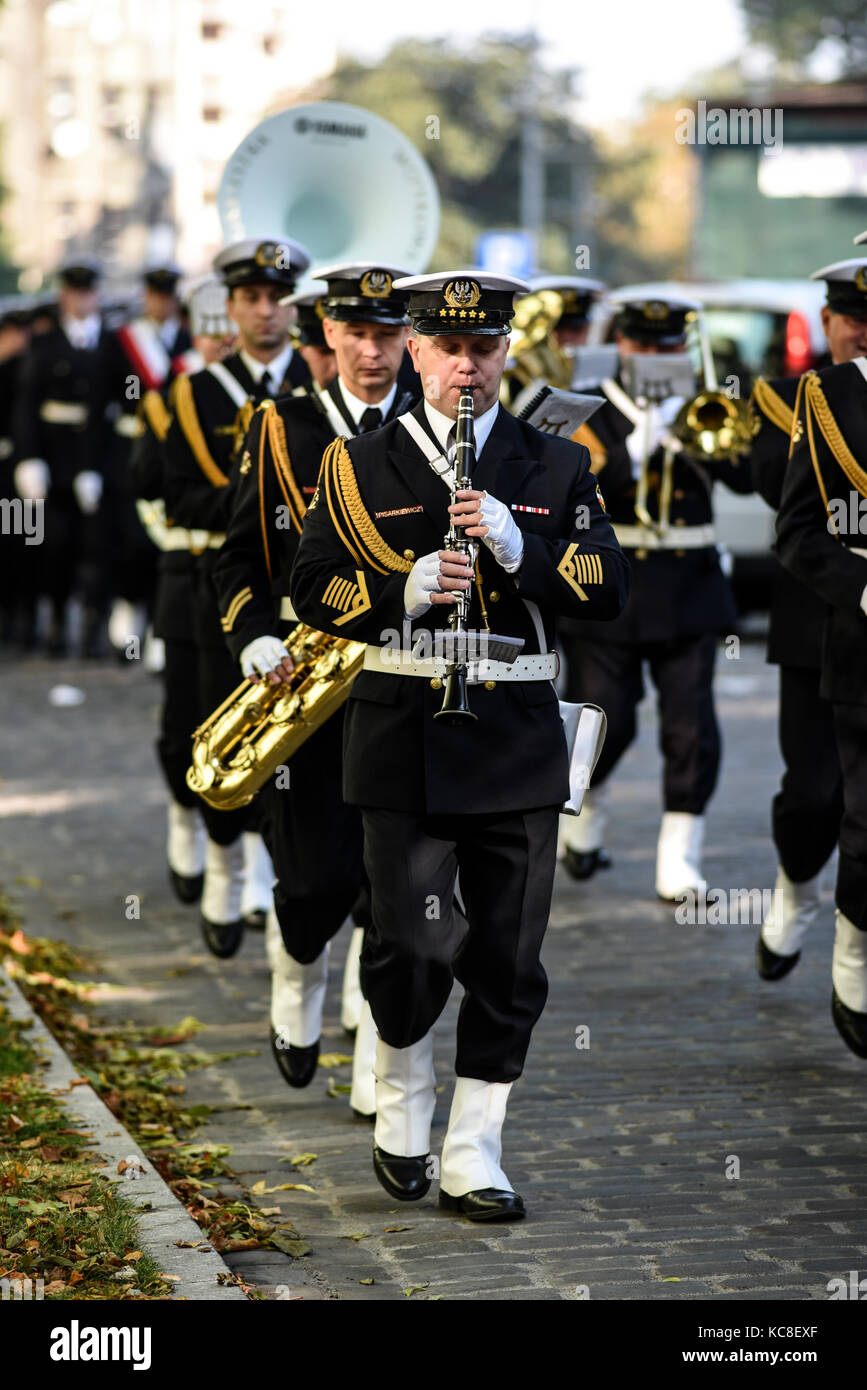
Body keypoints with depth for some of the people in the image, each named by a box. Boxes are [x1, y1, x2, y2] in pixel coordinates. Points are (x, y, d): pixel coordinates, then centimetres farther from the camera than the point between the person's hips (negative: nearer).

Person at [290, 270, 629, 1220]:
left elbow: (608, 591, 2)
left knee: (509, 956, 1)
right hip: (405, 735, -1)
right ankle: (402, 1098, 24)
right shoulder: (359, 467, 6)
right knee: (410, 945, -4)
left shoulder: (555, 468, 9)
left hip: (518, 739, 2)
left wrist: (517, 544, -14)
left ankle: (472, 1160, 9)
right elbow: (313, 589, 2)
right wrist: (407, 590, -15)